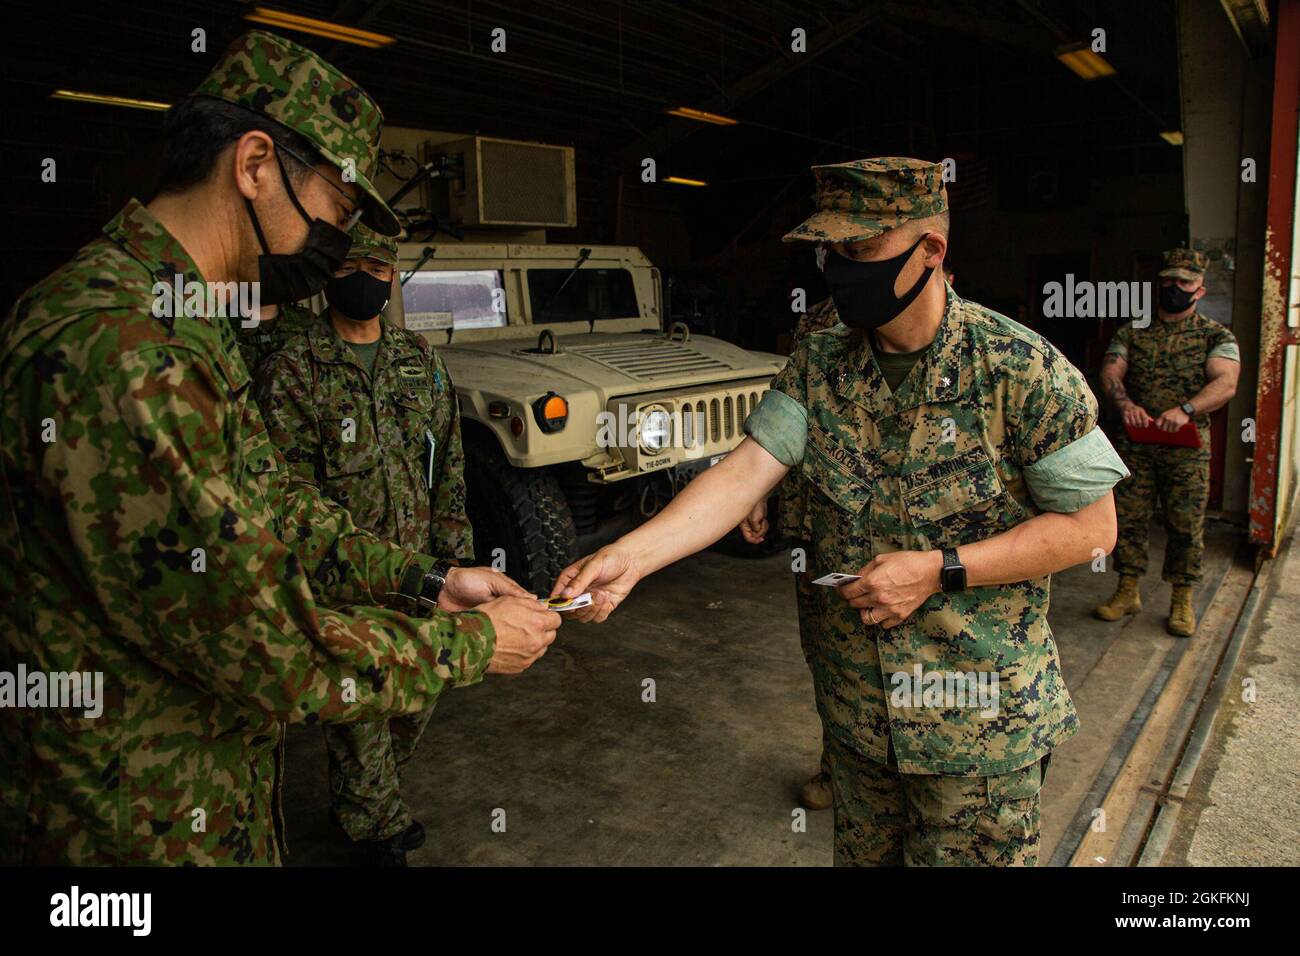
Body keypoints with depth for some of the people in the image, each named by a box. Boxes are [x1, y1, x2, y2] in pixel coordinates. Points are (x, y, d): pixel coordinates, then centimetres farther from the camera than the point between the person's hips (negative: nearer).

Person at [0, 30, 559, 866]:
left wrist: (428, 582, -1)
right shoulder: (112, 348, -30)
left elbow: (276, 507, 7)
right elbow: (268, 648, -29)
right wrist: (470, 644, -17)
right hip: (142, 822, -9)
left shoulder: (193, 328, 4)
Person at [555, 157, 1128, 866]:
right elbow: (746, 470, -14)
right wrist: (630, 556, -27)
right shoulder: (819, 363, -4)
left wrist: (938, 570, -22)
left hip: (977, 723, -3)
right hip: (854, 704, 4)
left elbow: (1091, 527, -12)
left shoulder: (1022, 369, -16)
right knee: (863, 851, 24)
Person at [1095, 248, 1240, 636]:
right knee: (1128, 518, 6)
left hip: (1187, 448, -2)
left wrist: (1185, 409, -30)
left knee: (1186, 524, 3)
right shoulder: (1132, 332, 10)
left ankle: (1182, 601, 17)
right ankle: (1128, 591, 19)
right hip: (1134, 444, 2)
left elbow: (1225, 384, -13)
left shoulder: (1216, 336, 2)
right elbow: (1110, 372, -2)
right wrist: (1125, 404, -23)